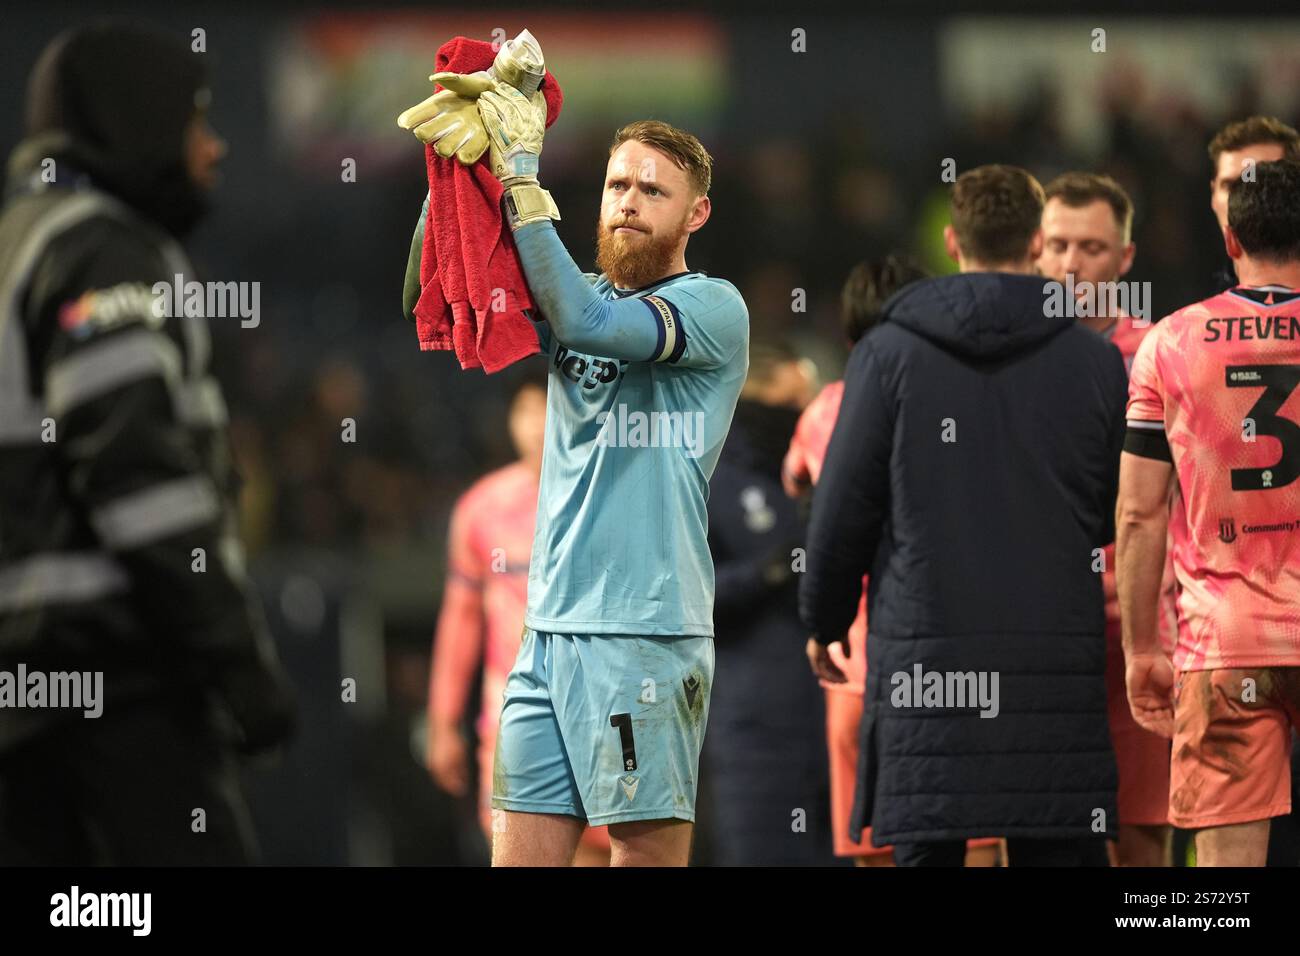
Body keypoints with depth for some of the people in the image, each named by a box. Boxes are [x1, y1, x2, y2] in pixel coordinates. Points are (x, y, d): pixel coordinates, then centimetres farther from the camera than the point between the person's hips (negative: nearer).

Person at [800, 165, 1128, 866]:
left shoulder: (889, 354, 1)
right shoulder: (1097, 362, 6)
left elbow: (844, 506, 2)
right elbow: (1132, 515, 12)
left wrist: (824, 621, 15)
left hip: (925, 648, -1)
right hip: (1058, 666, 1)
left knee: (926, 848, 1)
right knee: (1061, 853, 3)